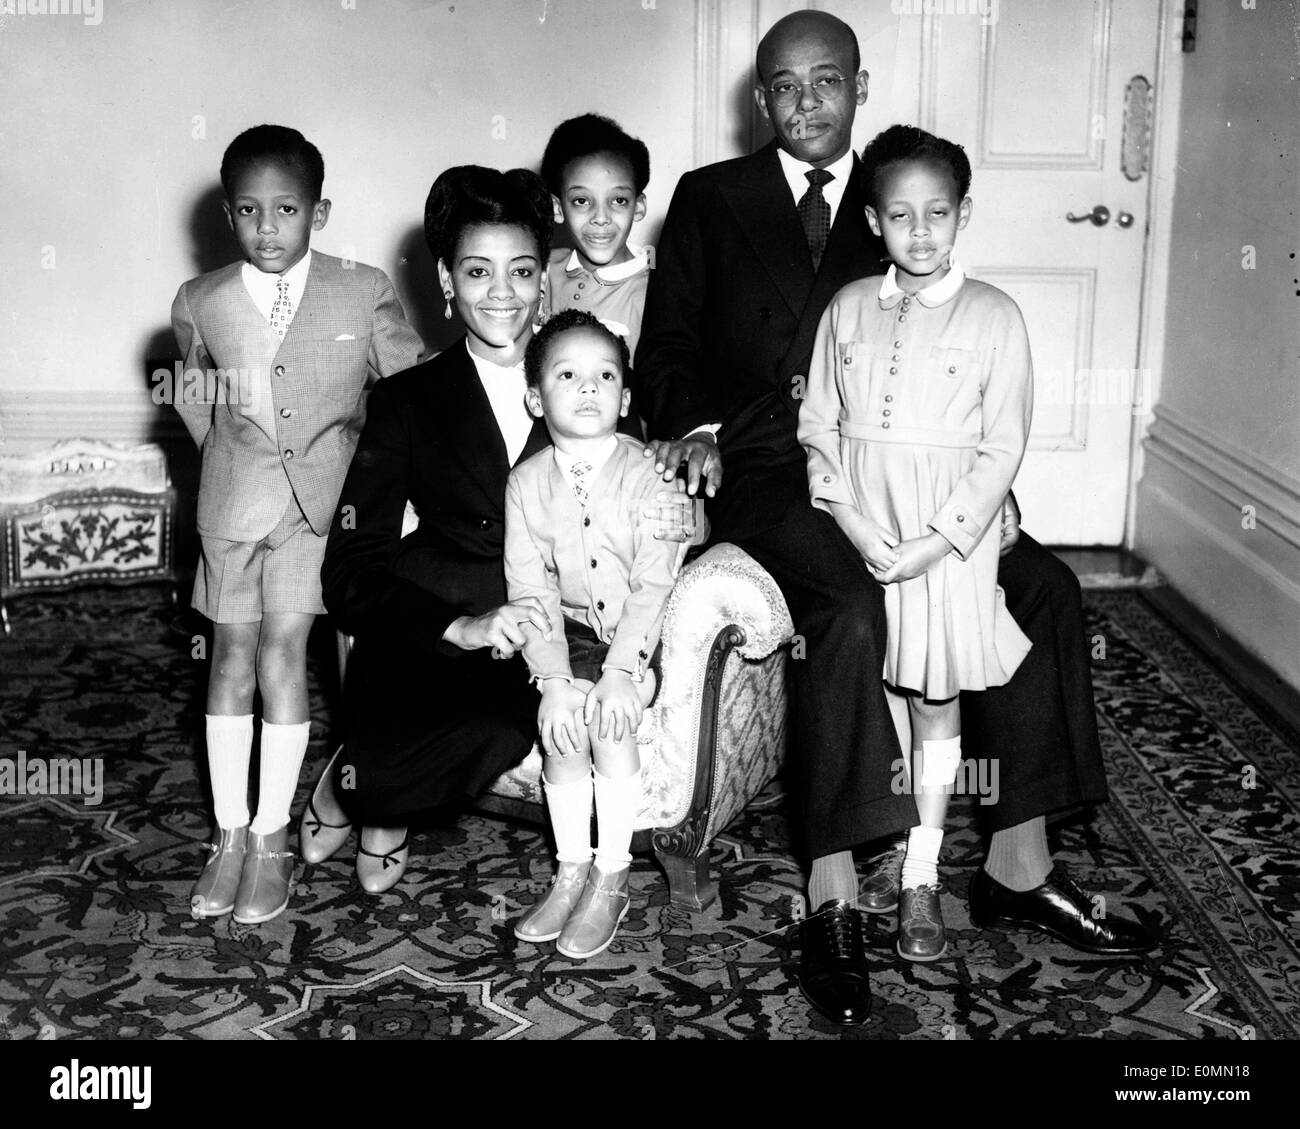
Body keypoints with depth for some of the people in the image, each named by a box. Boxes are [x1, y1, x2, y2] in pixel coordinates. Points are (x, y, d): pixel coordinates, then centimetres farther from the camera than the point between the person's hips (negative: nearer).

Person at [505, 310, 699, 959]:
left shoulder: (648, 476, -13)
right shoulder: (527, 483, -3)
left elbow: (654, 585, -16)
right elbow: (530, 589, -6)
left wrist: (620, 671, -24)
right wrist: (553, 678, -17)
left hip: (645, 635, -3)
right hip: (572, 634, 3)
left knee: (611, 718, -23)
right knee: (561, 722, -18)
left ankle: (610, 882, -8)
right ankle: (570, 874, -2)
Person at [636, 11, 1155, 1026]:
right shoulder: (710, 199, 11)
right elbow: (667, 343, 7)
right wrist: (695, 426, -13)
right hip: (762, 465, -4)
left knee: (1045, 587, -15)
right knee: (851, 604, -33)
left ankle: (1018, 868, -8)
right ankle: (834, 896, -27)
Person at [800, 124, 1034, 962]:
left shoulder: (994, 317, -2)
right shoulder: (848, 309, 4)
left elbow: (1002, 448, -5)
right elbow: (818, 427, 3)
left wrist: (938, 541, -14)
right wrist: (855, 525, -9)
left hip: (949, 537, -1)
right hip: (856, 534, 2)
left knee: (938, 702, 5)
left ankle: (921, 880, 16)